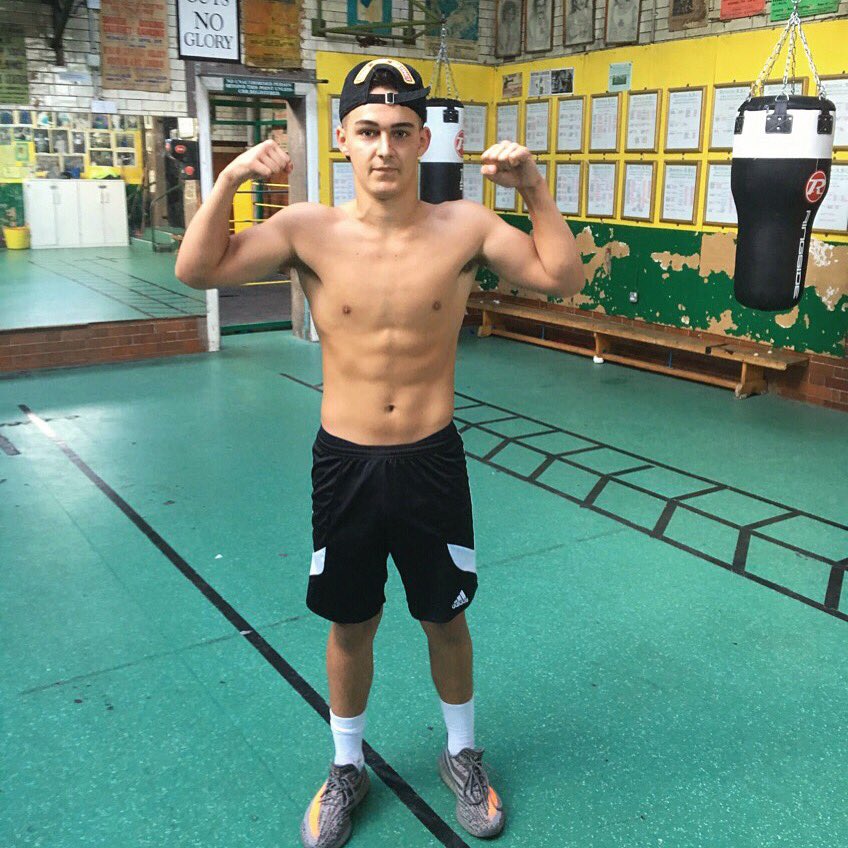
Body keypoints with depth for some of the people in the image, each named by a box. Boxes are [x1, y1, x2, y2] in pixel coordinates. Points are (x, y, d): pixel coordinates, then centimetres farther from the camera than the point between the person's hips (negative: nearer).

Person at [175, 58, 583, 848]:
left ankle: (462, 753, 45)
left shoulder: (464, 227, -8)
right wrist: (229, 178, -20)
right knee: (350, 626, 17)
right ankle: (347, 766, 43)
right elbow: (197, 270, -10)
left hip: (432, 461, 0)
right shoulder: (309, 229, -8)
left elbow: (562, 277, -5)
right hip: (344, 464, 0)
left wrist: (534, 189, -15)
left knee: (446, 619, 18)